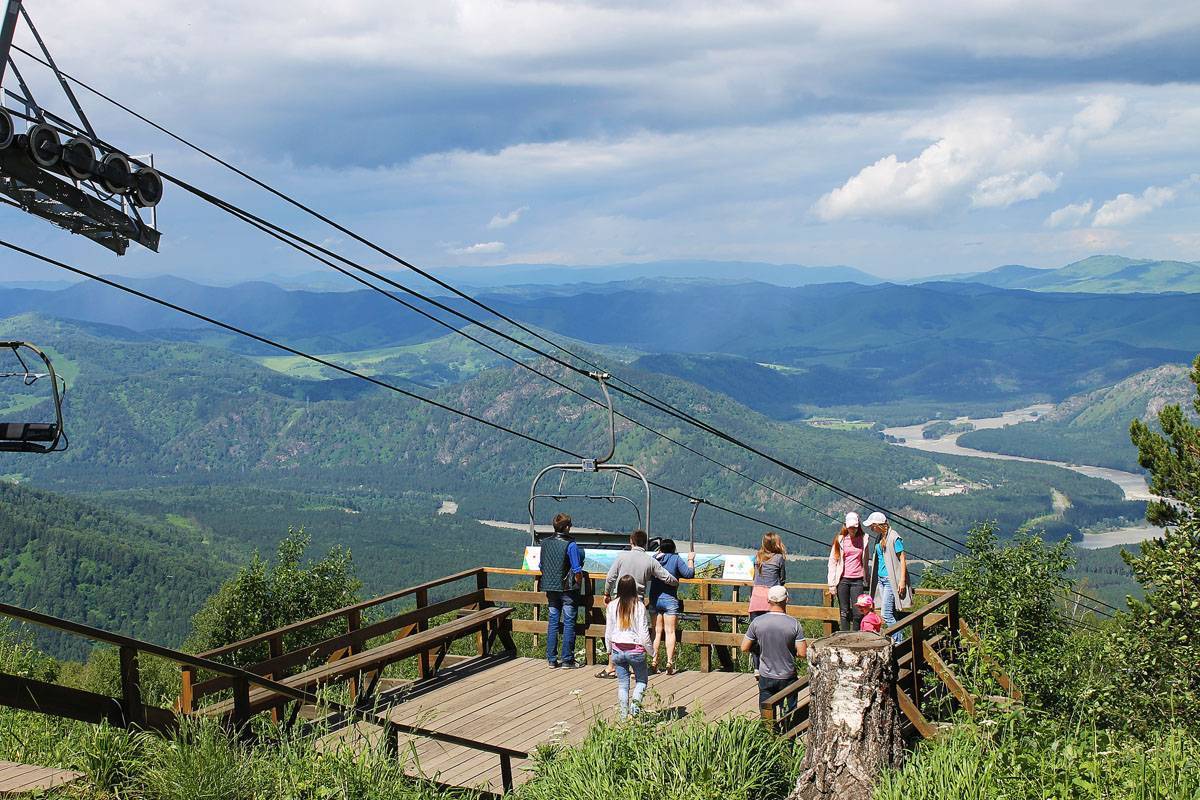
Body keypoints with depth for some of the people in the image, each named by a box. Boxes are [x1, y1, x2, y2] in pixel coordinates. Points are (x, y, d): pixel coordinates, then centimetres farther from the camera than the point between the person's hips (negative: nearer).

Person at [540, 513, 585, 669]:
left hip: (550, 589, 5)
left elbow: (542, 567, 11)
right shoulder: (570, 545, -14)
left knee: (553, 622, 10)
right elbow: (577, 571, -13)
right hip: (568, 589, -5)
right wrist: (579, 585, 2)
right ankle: (567, 660, 5)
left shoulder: (545, 543, 3)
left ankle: (552, 659, 12)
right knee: (569, 623, 3)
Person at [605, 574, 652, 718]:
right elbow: (643, 633, -9)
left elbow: (608, 632, 3)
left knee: (622, 684, 11)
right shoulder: (639, 606, -11)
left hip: (618, 650, 2)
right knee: (641, 680, 16)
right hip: (636, 650, -2)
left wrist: (609, 652, 16)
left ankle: (624, 716, 10)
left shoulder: (612, 606, -3)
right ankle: (635, 700, -10)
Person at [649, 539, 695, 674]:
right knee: (670, 632, 0)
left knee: (657, 631, 9)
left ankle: (654, 662, 6)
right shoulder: (676, 559, -5)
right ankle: (669, 663, -7)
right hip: (670, 599, -3)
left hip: (654, 599, 3)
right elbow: (689, 573, -8)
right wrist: (690, 560, 9)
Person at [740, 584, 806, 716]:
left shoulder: (757, 622, -10)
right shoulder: (794, 623, -13)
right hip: (788, 678, -1)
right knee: (790, 712, 12)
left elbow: (744, 648, -1)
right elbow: (802, 653, -12)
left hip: (766, 677, 1)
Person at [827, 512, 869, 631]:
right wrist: (832, 583, -3)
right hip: (843, 580, -1)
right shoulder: (840, 540, 2)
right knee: (844, 612, 0)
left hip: (857, 580, 1)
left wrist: (866, 580, 13)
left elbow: (865, 561, 16)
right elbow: (832, 561, 3)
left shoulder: (863, 539, 6)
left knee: (857, 613, -3)